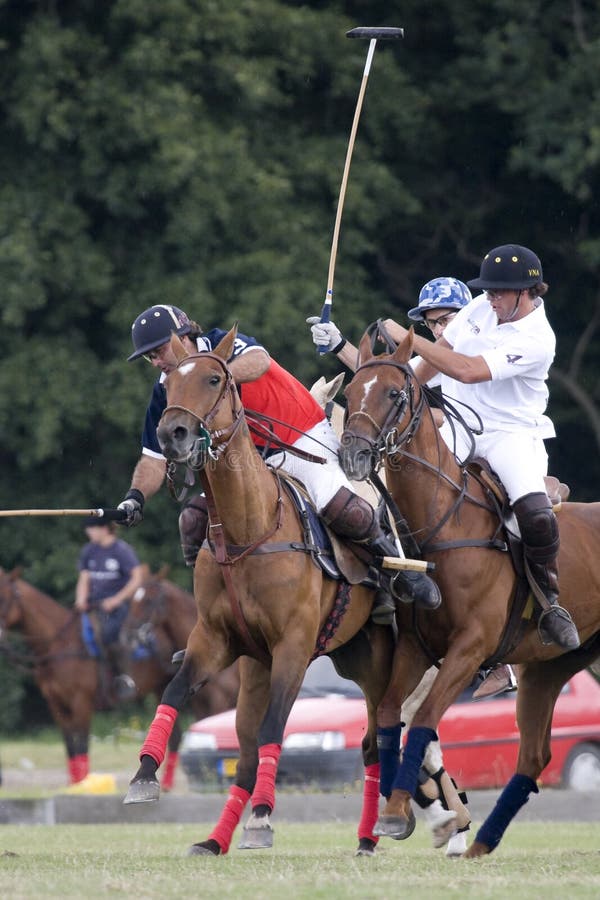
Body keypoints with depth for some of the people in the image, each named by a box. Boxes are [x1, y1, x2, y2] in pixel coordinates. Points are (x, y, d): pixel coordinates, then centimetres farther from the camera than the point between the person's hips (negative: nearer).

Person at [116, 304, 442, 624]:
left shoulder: (221, 344, -15)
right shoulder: (166, 390, 1)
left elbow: (258, 361, -38)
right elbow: (154, 458, 2)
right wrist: (135, 497, -16)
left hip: (304, 440, -6)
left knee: (339, 507, -30)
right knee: (194, 521, -10)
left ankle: (389, 562, -6)